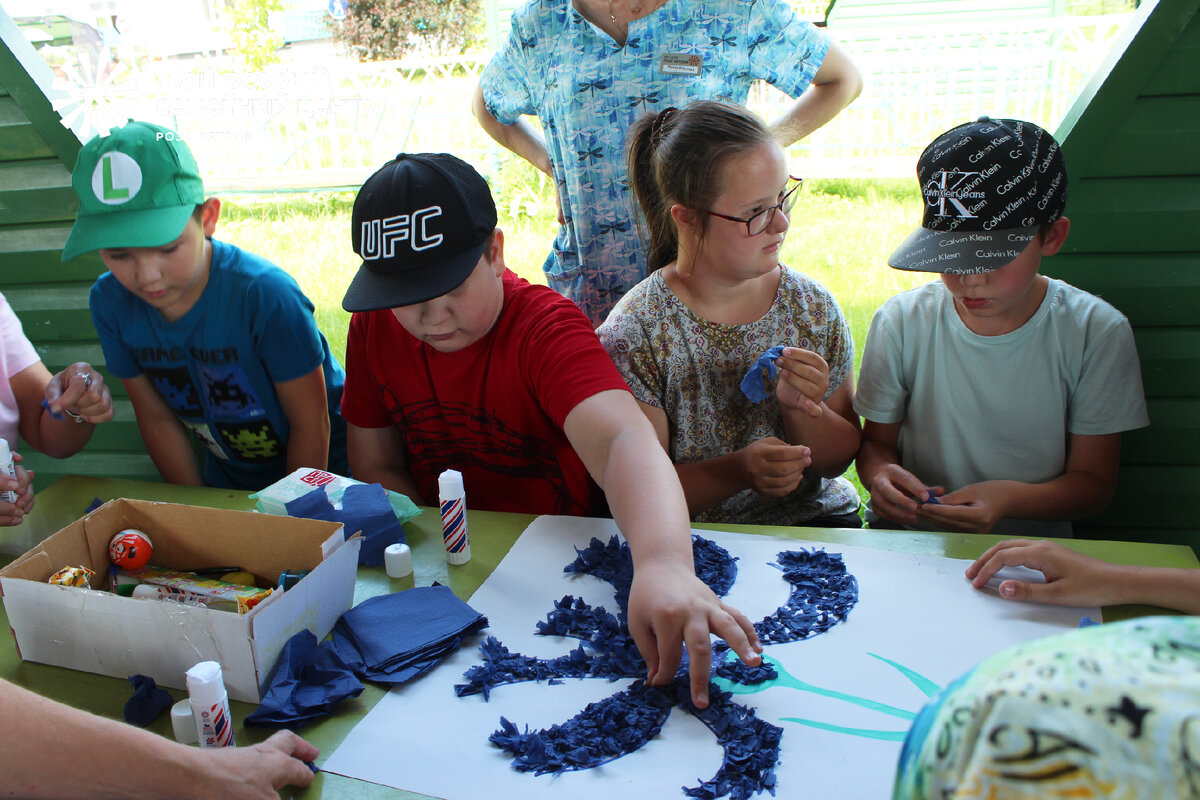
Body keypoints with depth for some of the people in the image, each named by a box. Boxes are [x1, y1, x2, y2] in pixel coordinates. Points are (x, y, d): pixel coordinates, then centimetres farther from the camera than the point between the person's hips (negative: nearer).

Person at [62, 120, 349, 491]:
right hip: (228, 481, 4)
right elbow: (158, 418, 1)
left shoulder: (265, 294, -28)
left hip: (323, 468, -4)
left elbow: (311, 424, -18)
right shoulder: (110, 301, -11)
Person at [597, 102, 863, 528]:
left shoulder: (814, 308, 0)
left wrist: (801, 409, -14)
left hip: (815, 519, 3)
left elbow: (840, 459, 7)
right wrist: (738, 471, -27)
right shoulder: (633, 333, -13)